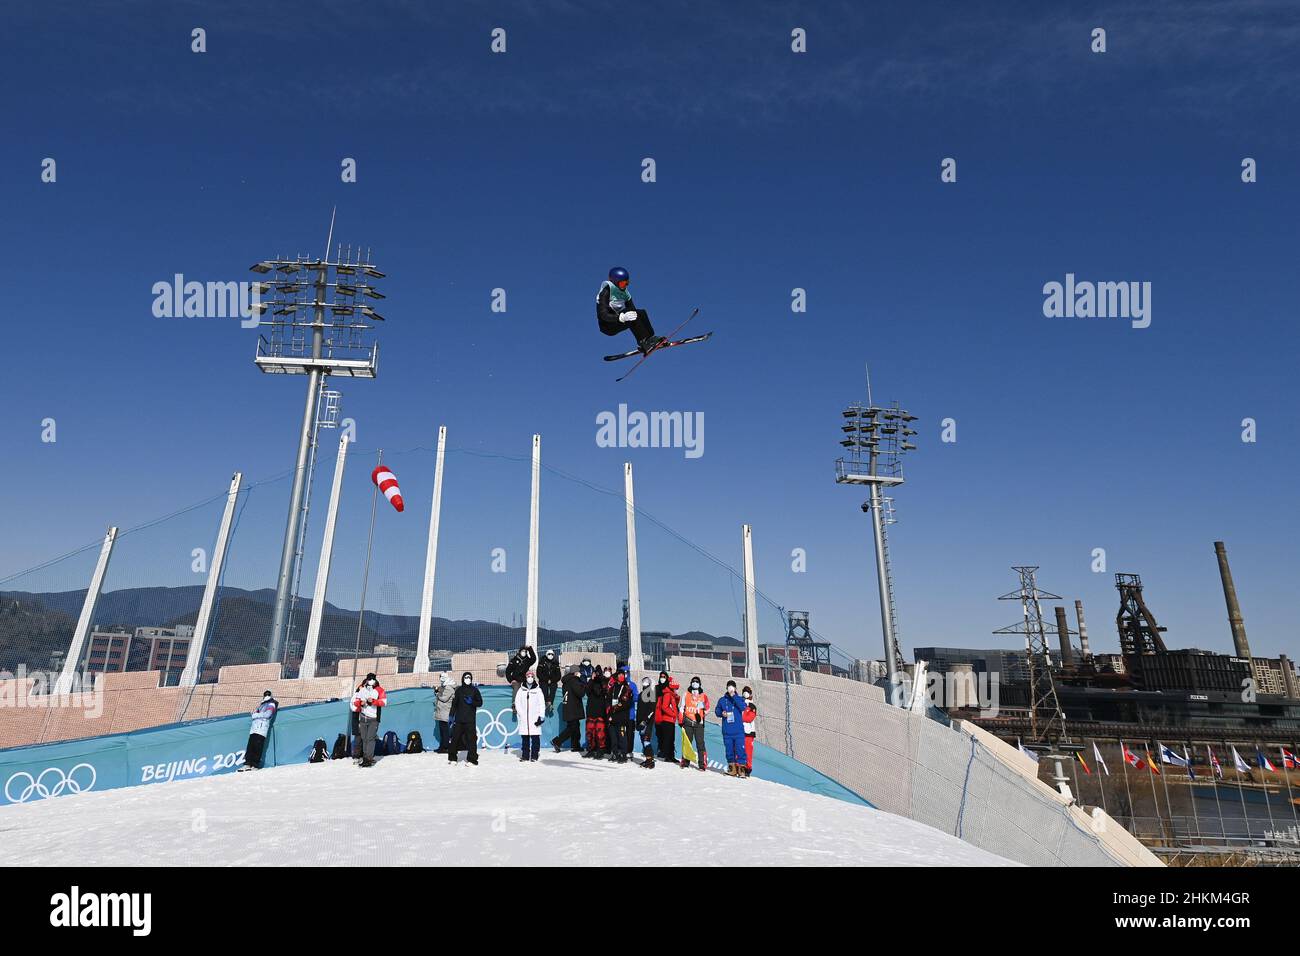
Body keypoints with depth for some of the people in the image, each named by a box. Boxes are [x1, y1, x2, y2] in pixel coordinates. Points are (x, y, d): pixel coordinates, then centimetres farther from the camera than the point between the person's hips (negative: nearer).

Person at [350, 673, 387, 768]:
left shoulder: (379, 690, -3)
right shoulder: (361, 689, 5)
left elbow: (383, 701, -13)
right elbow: (354, 701, 11)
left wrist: (373, 701, -26)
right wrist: (360, 703, -10)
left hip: (374, 719, -3)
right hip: (362, 718, 3)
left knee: (370, 738, -9)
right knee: (364, 738, 8)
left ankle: (369, 759, -8)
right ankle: (365, 758, 17)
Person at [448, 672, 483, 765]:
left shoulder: (474, 690, 5)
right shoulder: (459, 690, 8)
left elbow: (480, 703, 5)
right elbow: (454, 703, 7)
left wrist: (472, 702, -12)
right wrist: (452, 715, 1)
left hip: (470, 720, -2)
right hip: (459, 719, 2)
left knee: (471, 739, -4)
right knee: (455, 737, 3)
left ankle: (472, 759, 1)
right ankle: (452, 757, 18)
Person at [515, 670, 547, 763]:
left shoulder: (538, 690, 6)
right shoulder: (521, 690, 10)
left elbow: (542, 704, 3)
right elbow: (517, 703, 9)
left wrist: (541, 716, -5)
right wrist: (521, 713, -3)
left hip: (535, 718, -1)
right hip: (524, 718, 1)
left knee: (535, 738, -4)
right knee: (524, 738, 2)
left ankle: (534, 755, 3)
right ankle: (525, 756, 10)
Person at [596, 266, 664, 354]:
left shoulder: (624, 291, 5)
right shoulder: (605, 292, -18)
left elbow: (633, 310, 8)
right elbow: (602, 315, -28)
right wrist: (622, 317, -40)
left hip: (618, 320, 8)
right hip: (607, 325, -8)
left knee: (642, 312, -11)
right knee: (632, 319, -30)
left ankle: (650, 338, -17)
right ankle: (643, 342, -29)